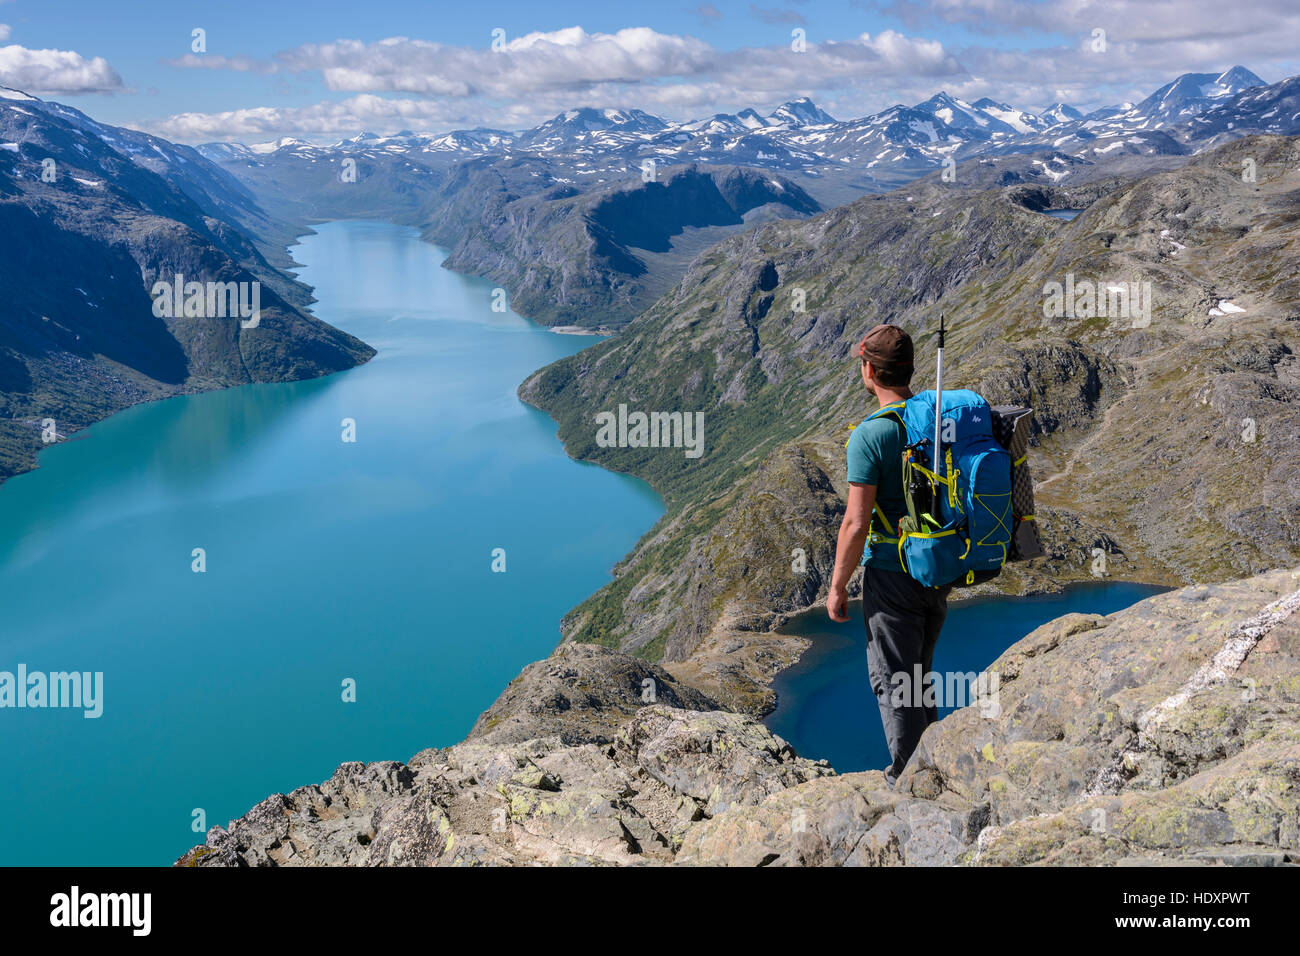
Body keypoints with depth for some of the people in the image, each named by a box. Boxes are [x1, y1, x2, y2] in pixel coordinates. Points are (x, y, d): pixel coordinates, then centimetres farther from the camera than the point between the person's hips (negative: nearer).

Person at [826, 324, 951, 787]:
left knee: (893, 679, 5)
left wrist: (837, 587, -8)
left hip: (892, 573, -7)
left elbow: (856, 524, -19)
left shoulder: (870, 436, -19)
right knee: (919, 672, 23)